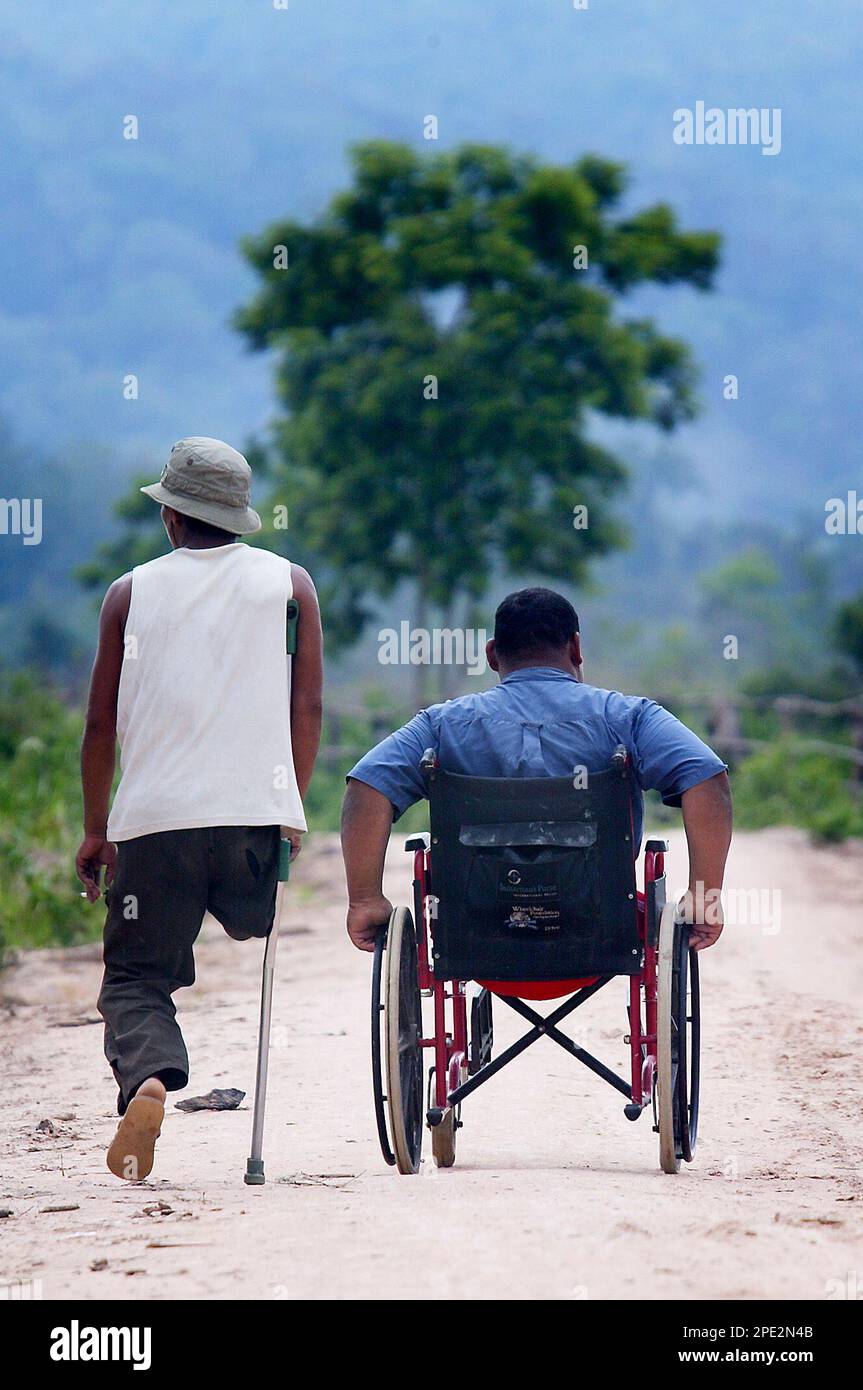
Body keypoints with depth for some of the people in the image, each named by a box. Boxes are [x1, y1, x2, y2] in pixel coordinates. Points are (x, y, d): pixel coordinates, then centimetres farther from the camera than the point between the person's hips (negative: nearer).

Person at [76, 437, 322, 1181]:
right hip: (258, 810, 0)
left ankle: (147, 1078, -24)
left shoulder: (132, 593, 7)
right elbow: (308, 709, 5)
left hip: (154, 815, 0)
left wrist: (96, 829, 16)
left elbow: (102, 721, 8)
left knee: (135, 978, 5)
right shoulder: (290, 583, 8)